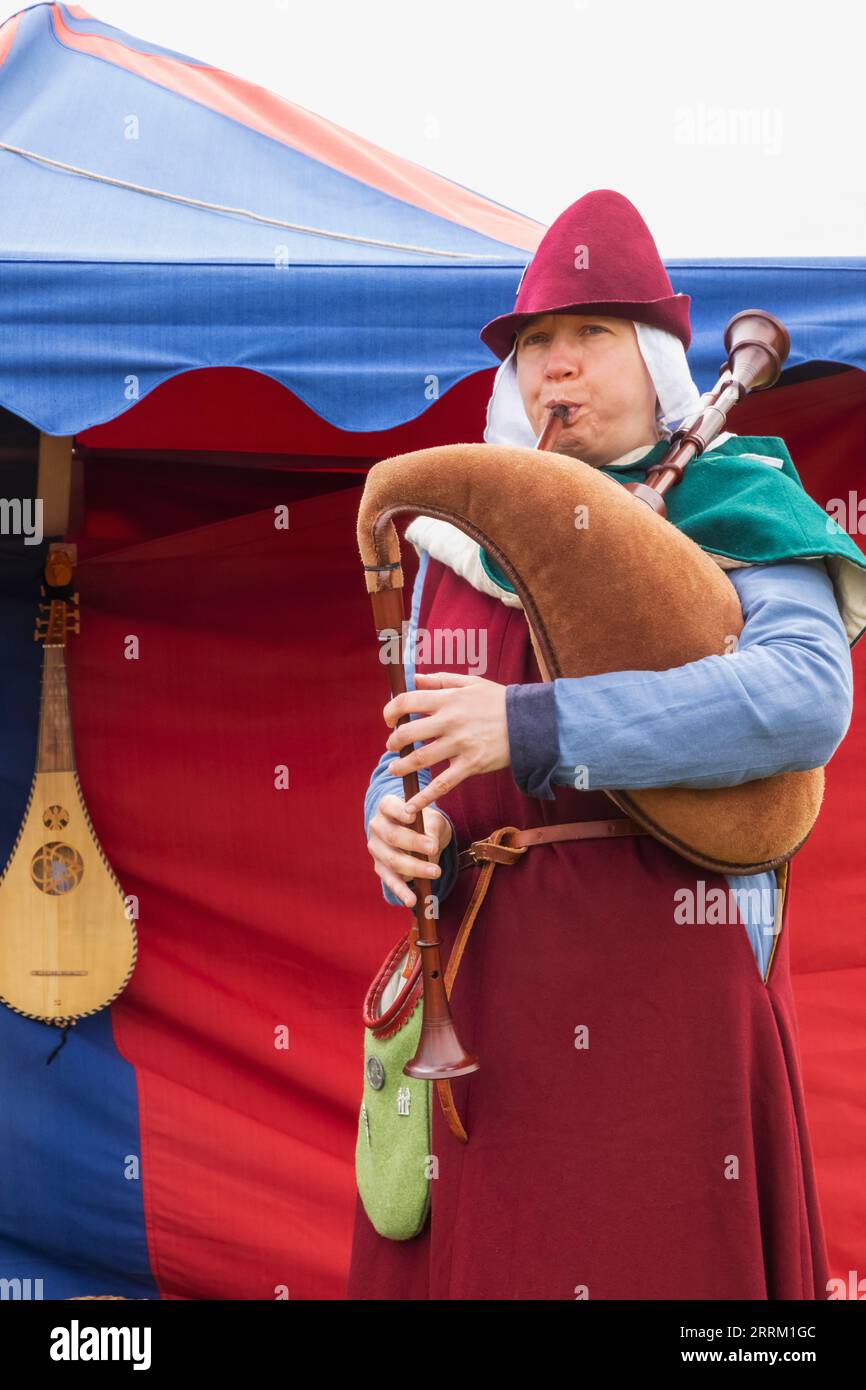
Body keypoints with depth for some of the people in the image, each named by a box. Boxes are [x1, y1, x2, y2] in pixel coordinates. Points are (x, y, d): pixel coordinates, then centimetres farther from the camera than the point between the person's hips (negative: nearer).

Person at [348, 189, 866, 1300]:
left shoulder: (736, 512, 0)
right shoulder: (462, 540, 15)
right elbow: (419, 751, 17)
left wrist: (534, 728, -24)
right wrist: (401, 829, -8)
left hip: (667, 966, -4)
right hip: (484, 969, 4)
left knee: (661, 1248, 1)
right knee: (472, 1245, 8)